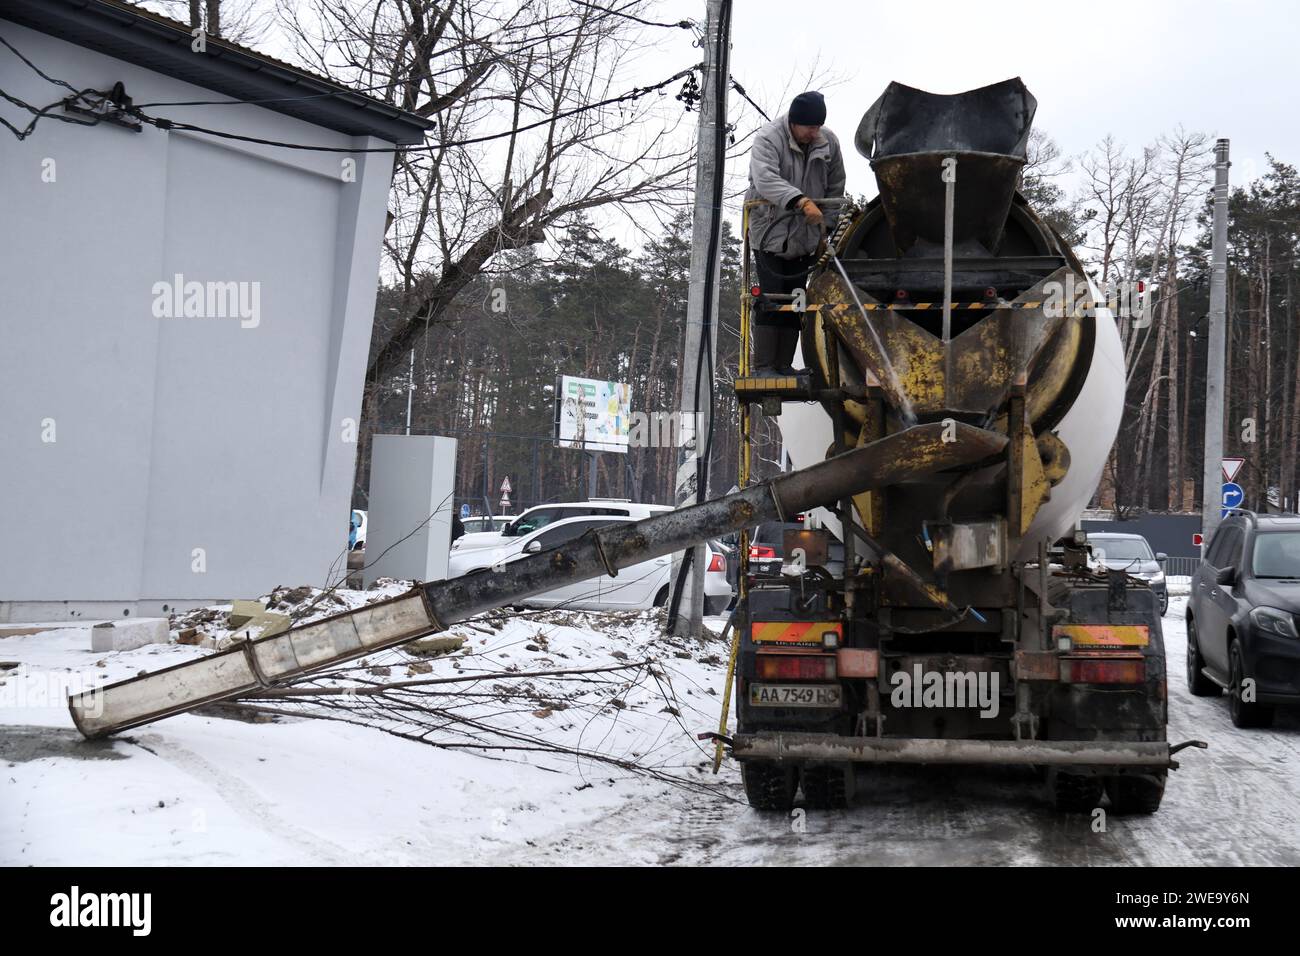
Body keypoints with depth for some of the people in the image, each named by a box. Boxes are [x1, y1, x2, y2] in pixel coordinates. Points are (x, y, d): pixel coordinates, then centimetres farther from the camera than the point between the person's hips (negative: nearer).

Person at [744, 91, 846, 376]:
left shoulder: (828, 143, 1)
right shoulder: (768, 139, -16)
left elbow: (835, 188, 12)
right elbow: (765, 179, -34)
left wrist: (825, 227, 8)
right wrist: (801, 201, -46)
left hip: (804, 236, 5)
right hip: (770, 231, -5)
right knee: (770, 300, -9)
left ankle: (784, 364, 14)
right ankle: (763, 365, -5)